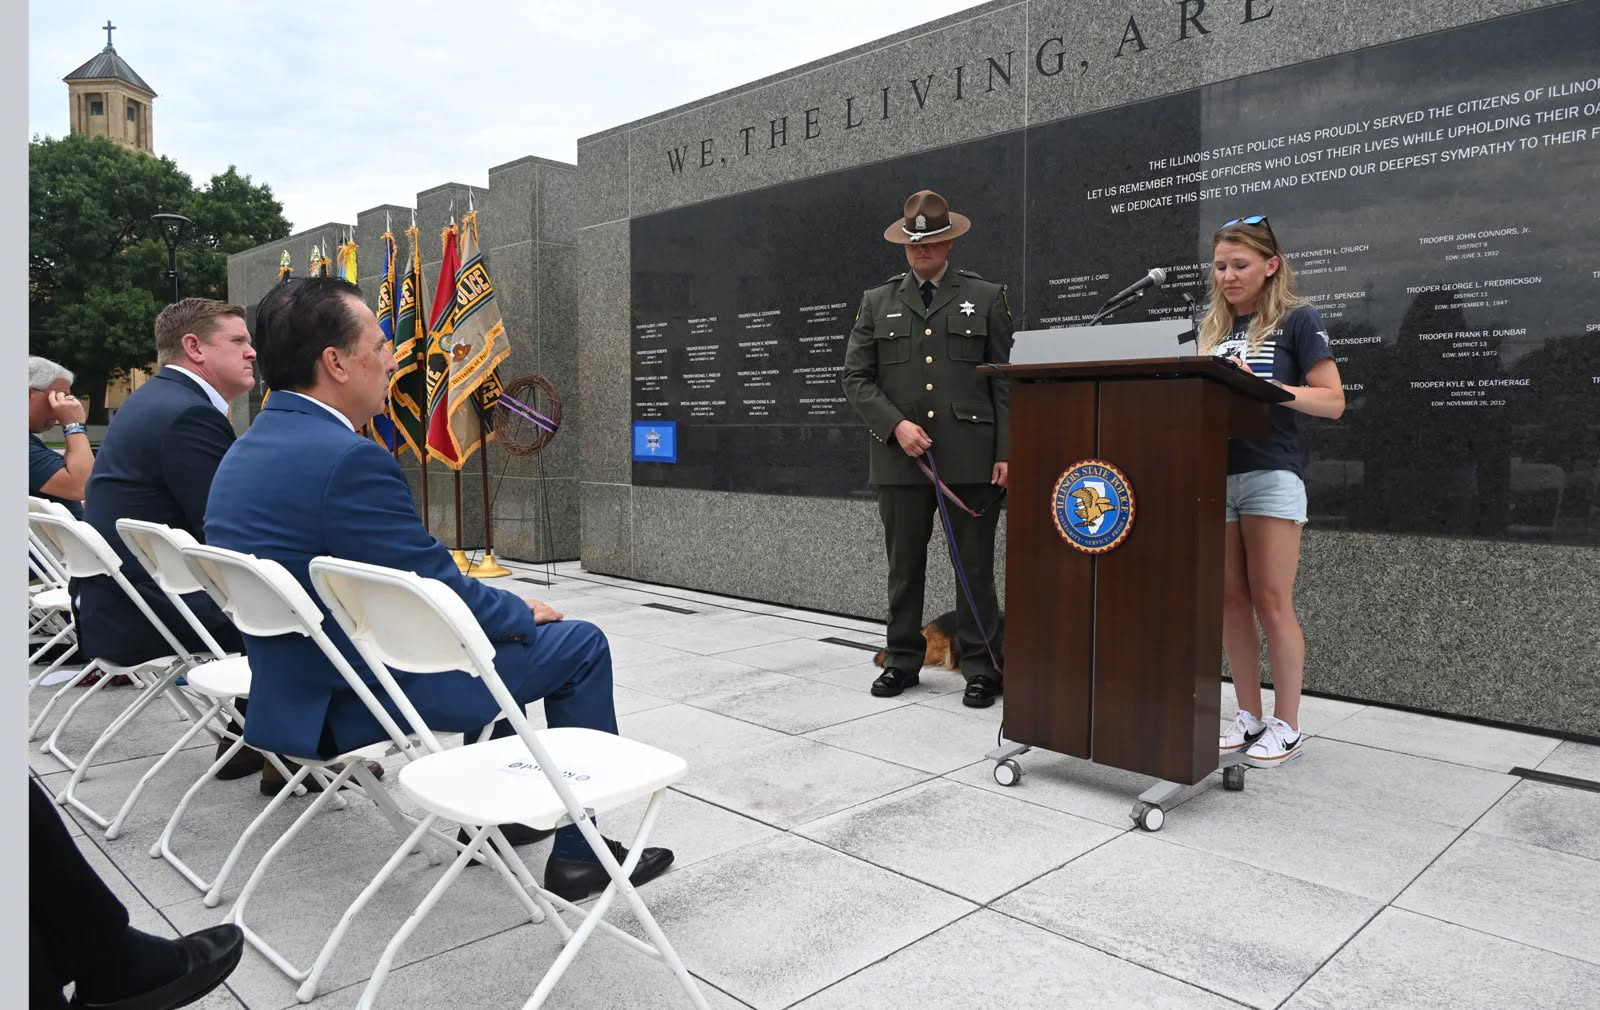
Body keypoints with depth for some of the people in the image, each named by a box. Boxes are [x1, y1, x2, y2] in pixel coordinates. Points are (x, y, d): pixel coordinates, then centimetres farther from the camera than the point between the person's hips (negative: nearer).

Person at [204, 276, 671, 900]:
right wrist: (525, 612, -1)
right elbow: (438, 589, -20)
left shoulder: (244, 452, 5)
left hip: (299, 685, 10)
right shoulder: (348, 458, -26)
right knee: (580, 645, 3)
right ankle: (579, 853, 13)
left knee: (496, 624, 28)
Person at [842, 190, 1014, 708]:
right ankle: (902, 659, 22)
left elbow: (1006, 381, 3)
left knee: (975, 565, 4)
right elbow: (856, 378, 6)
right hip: (900, 458, 2)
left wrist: (1006, 452, -5)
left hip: (970, 457, -1)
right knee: (904, 565, 10)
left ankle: (979, 666, 14)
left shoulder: (987, 297, 7)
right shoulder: (877, 302, 11)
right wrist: (896, 425, -9)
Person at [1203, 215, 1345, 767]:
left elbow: (1333, 401, -5)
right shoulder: (1211, 324, 15)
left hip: (1270, 474, -5)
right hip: (1215, 473, 5)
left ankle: (1286, 726, 9)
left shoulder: (1297, 319, 0)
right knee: (1230, 600, 6)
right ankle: (1249, 715, 17)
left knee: (1271, 603, -3)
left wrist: (1260, 386, -18)